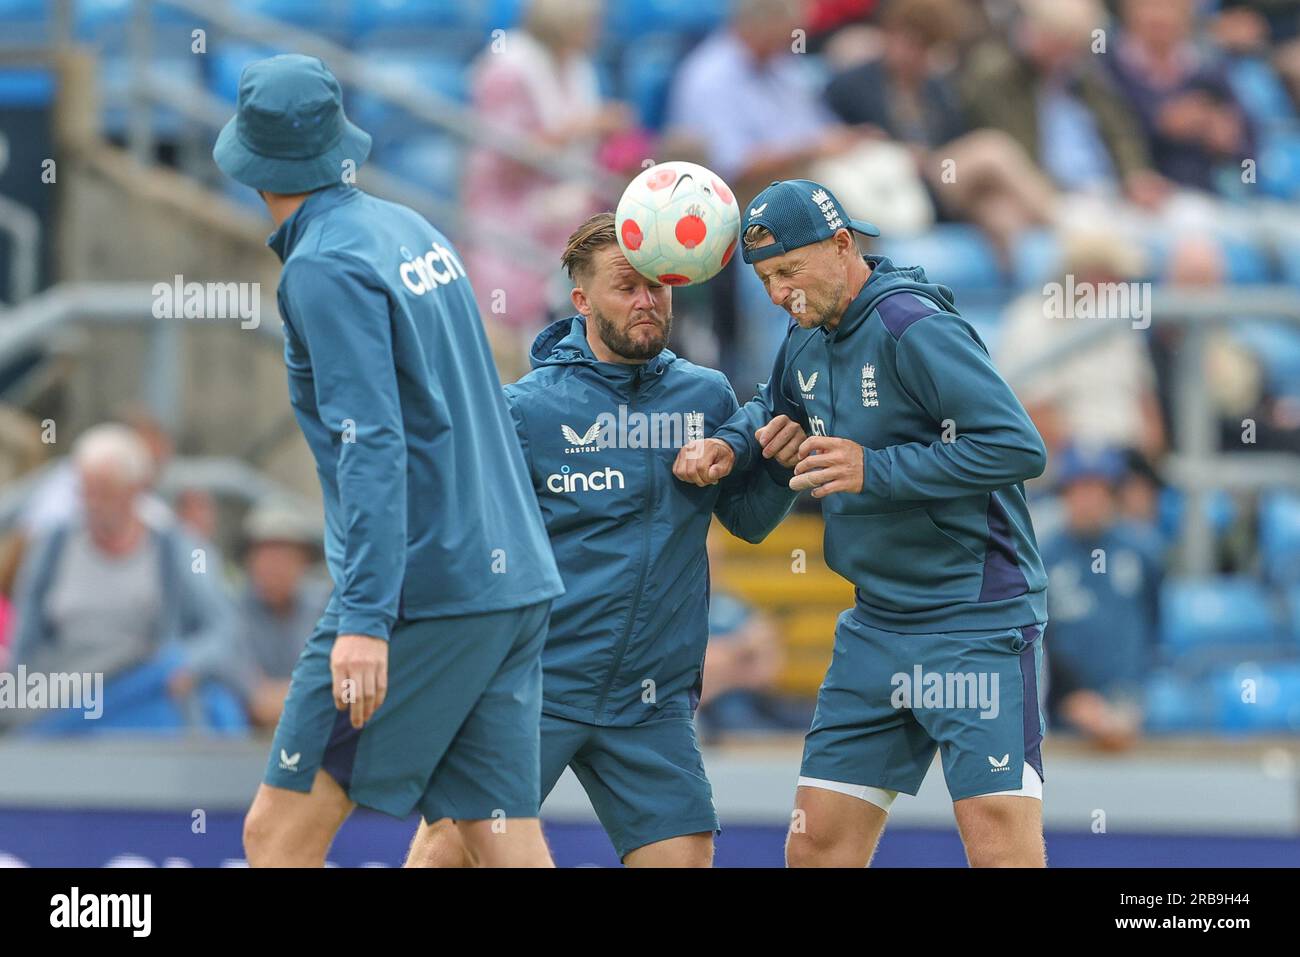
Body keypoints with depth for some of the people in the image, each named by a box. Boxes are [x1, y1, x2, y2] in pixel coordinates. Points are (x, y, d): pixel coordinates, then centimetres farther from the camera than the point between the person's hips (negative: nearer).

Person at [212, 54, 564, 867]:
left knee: (279, 835, -4)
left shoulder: (325, 266, -11)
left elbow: (372, 446, -20)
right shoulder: (414, 230, 14)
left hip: (425, 593, -8)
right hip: (515, 580, 8)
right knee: (509, 845, 4)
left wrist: (366, 616, -25)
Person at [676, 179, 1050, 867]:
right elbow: (774, 406, 33)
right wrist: (731, 443, 9)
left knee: (1003, 850, -16)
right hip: (875, 625, 9)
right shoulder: (808, 339, 10)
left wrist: (874, 470, -22)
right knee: (815, 849, 7)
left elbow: (1020, 447, -22)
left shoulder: (916, 328, -16)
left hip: (975, 625, -9)